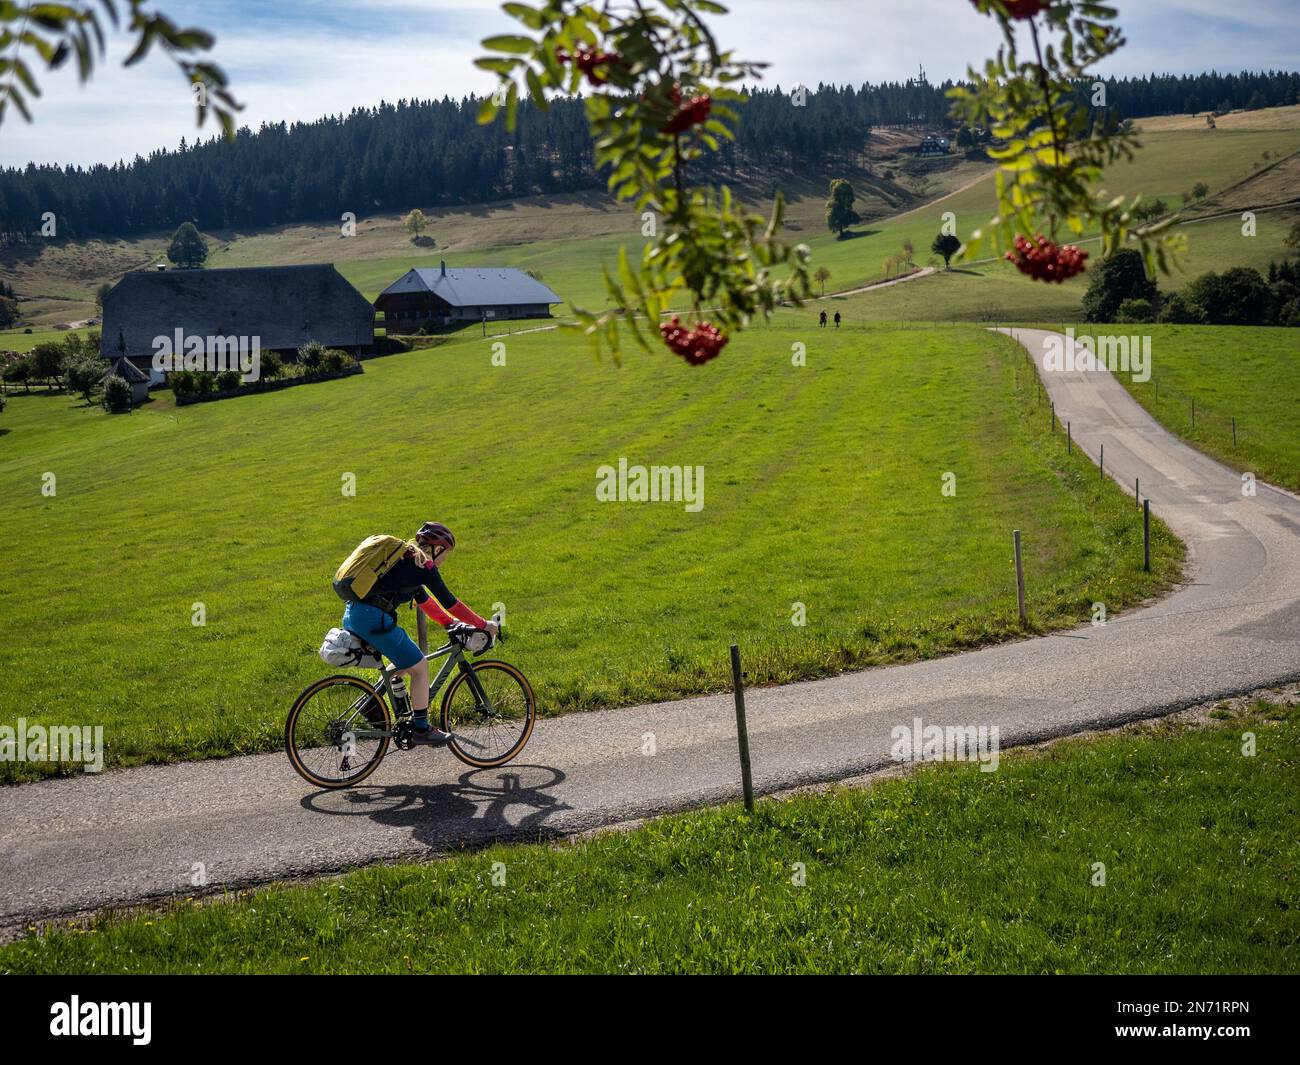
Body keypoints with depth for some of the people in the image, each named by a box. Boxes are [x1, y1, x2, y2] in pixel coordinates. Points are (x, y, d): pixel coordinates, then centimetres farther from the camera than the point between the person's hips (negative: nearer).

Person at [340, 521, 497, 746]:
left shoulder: (408, 559, 23)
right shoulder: (423, 564, -4)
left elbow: (423, 599, 33)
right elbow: (449, 602, -4)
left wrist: (449, 622, 33)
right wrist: (483, 625, 3)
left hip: (353, 616, 9)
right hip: (374, 619, -9)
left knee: (404, 664, 25)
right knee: (420, 666, 3)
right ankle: (421, 729, 9)